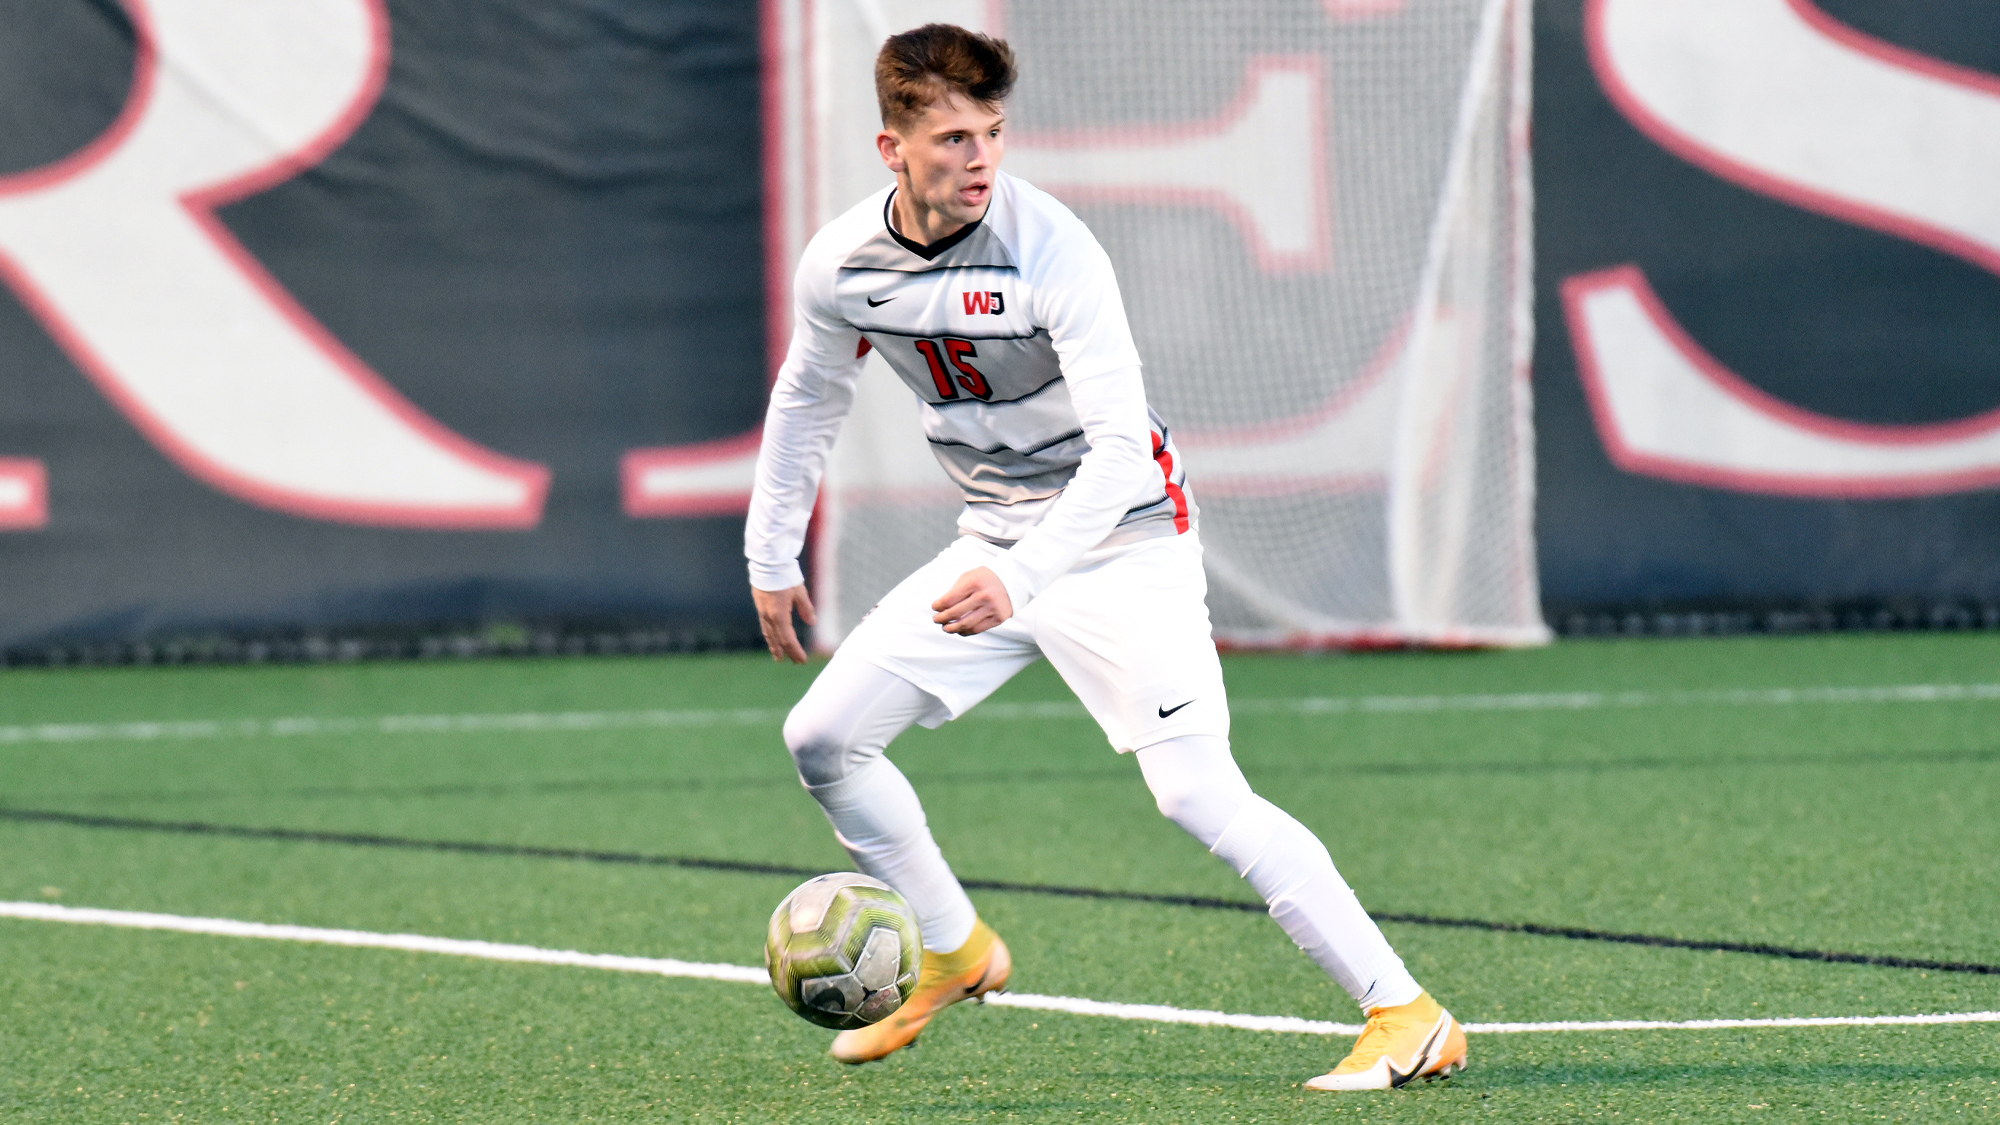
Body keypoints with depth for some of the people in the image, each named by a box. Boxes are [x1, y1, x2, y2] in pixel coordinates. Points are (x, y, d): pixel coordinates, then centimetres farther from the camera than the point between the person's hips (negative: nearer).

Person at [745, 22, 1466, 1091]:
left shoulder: (1051, 250, -26)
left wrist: (1022, 574, -45)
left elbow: (1121, 446, -33)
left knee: (1200, 794, -22)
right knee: (823, 738, 4)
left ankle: (1407, 1017, -22)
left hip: (1120, 537, -7)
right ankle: (954, 956, 25)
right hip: (997, 542, 7)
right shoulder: (840, 264, -7)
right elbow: (806, 400, 15)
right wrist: (772, 555, 18)